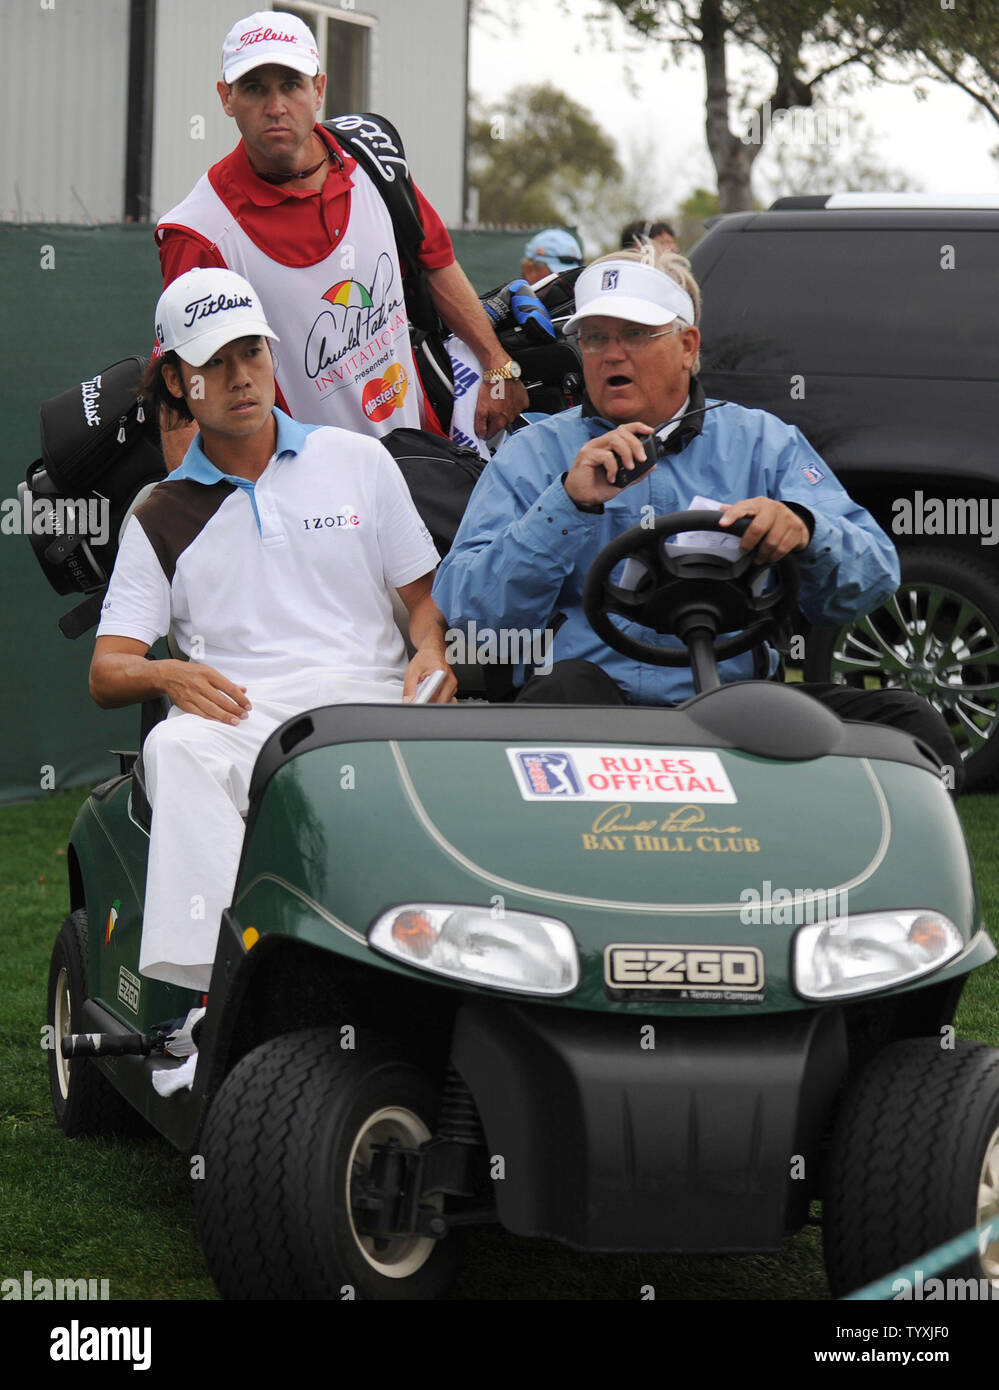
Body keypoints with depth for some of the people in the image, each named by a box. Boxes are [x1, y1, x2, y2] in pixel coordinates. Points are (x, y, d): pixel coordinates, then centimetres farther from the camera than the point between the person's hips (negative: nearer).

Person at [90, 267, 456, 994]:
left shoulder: (358, 461, 19)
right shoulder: (162, 520, 19)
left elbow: (425, 593, 19)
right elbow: (106, 671, 12)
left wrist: (431, 656, -4)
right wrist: (169, 673, -11)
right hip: (241, 717, 1)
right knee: (176, 750, -36)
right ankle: (212, 982, -45)